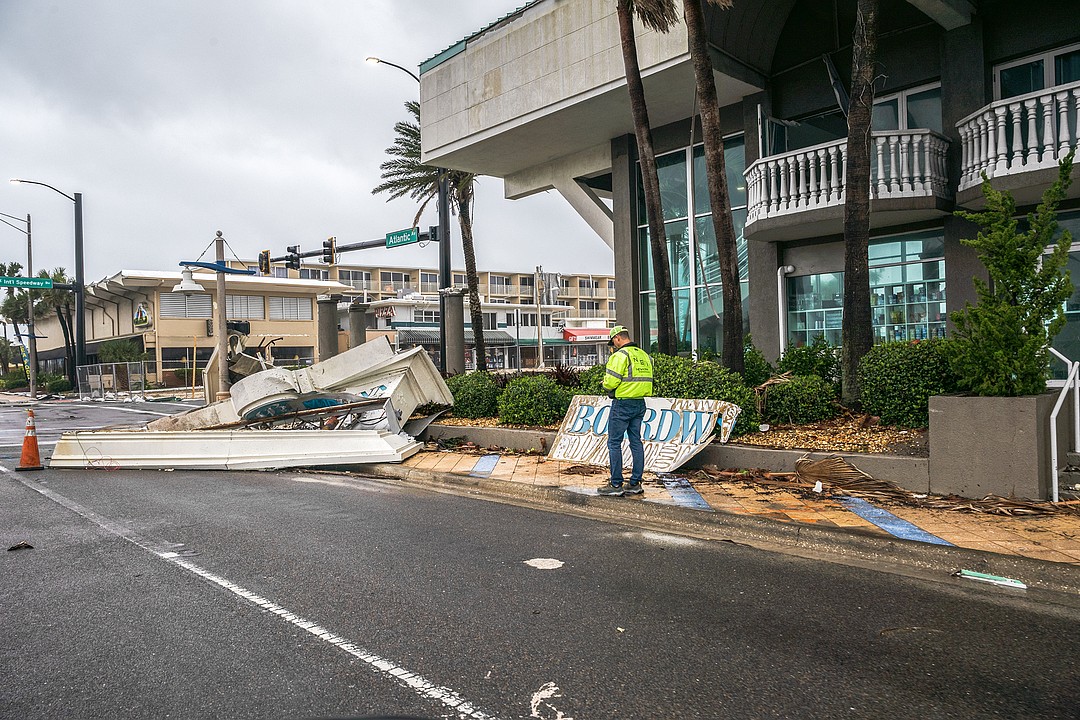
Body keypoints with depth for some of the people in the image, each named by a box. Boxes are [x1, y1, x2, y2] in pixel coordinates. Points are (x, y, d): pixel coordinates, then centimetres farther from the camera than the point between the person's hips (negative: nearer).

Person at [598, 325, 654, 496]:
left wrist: (606, 384, 2)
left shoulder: (620, 355, -13)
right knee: (636, 441, 11)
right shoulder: (644, 355, 12)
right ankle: (635, 483, 15)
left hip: (622, 404, -8)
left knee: (614, 443, -1)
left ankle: (616, 484, 1)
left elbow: (611, 382, -19)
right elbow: (646, 380, 13)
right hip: (640, 403, 8)